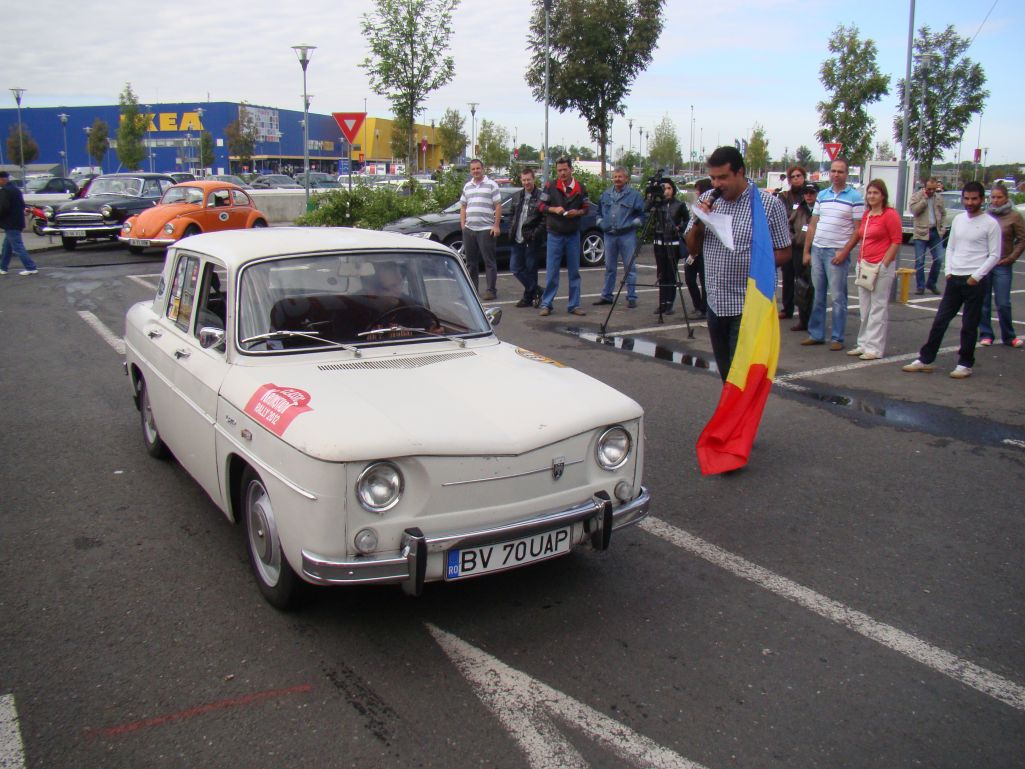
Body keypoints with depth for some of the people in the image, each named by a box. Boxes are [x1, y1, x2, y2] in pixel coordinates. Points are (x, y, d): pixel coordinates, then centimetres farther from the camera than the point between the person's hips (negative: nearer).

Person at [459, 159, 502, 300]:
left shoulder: (491, 185, 1)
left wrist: (496, 225, -11)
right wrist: (463, 224, 7)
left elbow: (498, 206, -3)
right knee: (471, 261, 10)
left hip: (486, 229, -6)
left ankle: (491, 290, -3)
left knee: (489, 261, -4)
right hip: (469, 229, 6)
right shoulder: (467, 186, 17)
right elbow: (463, 207, 19)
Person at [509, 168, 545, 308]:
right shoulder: (517, 196, 13)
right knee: (515, 268, 5)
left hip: (532, 241, -7)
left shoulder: (541, 197, -7)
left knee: (531, 269, 1)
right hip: (517, 240, 7)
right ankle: (536, 291, 17)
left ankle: (528, 297, 14)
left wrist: (537, 232, -16)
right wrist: (513, 230, 11)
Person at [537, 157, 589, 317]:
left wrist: (577, 212, -11)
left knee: (574, 271, 6)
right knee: (551, 272, -2)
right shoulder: (550, 186, 0)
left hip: (573, 234, 2)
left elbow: (586, 208, 10)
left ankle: (574, 305, 13)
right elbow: (540, 206, 3)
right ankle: (546, 304, 5)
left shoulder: (581, 188, 4)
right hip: (555, 234, -2)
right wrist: (553, 209, -14)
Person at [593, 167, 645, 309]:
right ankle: (606, 296, 18)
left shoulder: (634, 195, -1)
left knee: (630, 267, -2)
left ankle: (631, 297, 2)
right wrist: (600, 223, 7)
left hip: (627, 235, -4)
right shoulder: (606, 194, 12)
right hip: (609, 235, 4)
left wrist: (633, 224, -11)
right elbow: (599, 212, 22)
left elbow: (642, 214, -1)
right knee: (609, 267, 11)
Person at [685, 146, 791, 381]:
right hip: (716, 302, 5)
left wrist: (756, 262, -19)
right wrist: (698, 222, -8)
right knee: (725, 369, 16)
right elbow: (692, 247, 11)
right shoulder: (707, 200, 7)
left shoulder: (769, 204, -7)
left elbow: (784, 252, -2)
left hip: (749, 306, -5)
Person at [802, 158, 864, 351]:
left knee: (838, 297, -2)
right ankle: (816, 334, 17)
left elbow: (858, 229, -5)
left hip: (837, 253, -5)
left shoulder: (855, 197, -2)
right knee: (817, 296, 9)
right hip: (817, 250, 5)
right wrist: (806, 251, 10)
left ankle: (838, 338, 5)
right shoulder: (822, 195, 13)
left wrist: (844, 252, -13)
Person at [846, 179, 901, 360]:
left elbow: (896, 241, -10)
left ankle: (875, 348, 0)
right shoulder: (866, 215, 14)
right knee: (864, 309, 12)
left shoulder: (890, 215, -8)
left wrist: (883, 264, -14)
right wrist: (860, 261, 11)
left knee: (878, 308, -4)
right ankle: (863, 344, 20)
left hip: (882, 266, -8)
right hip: (864, 265, 8)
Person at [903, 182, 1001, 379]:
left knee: (969, 325, 2)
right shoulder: (958, 219, 10)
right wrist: (948, 271, 4)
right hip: (954, 279, 5)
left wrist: (977, 276, -13)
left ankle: (965, 364, 12)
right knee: (940, 320, 6)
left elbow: (994, 255, -6)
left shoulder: (990, 224, -5)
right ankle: (925, 359, 11)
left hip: (976, 281, -5)